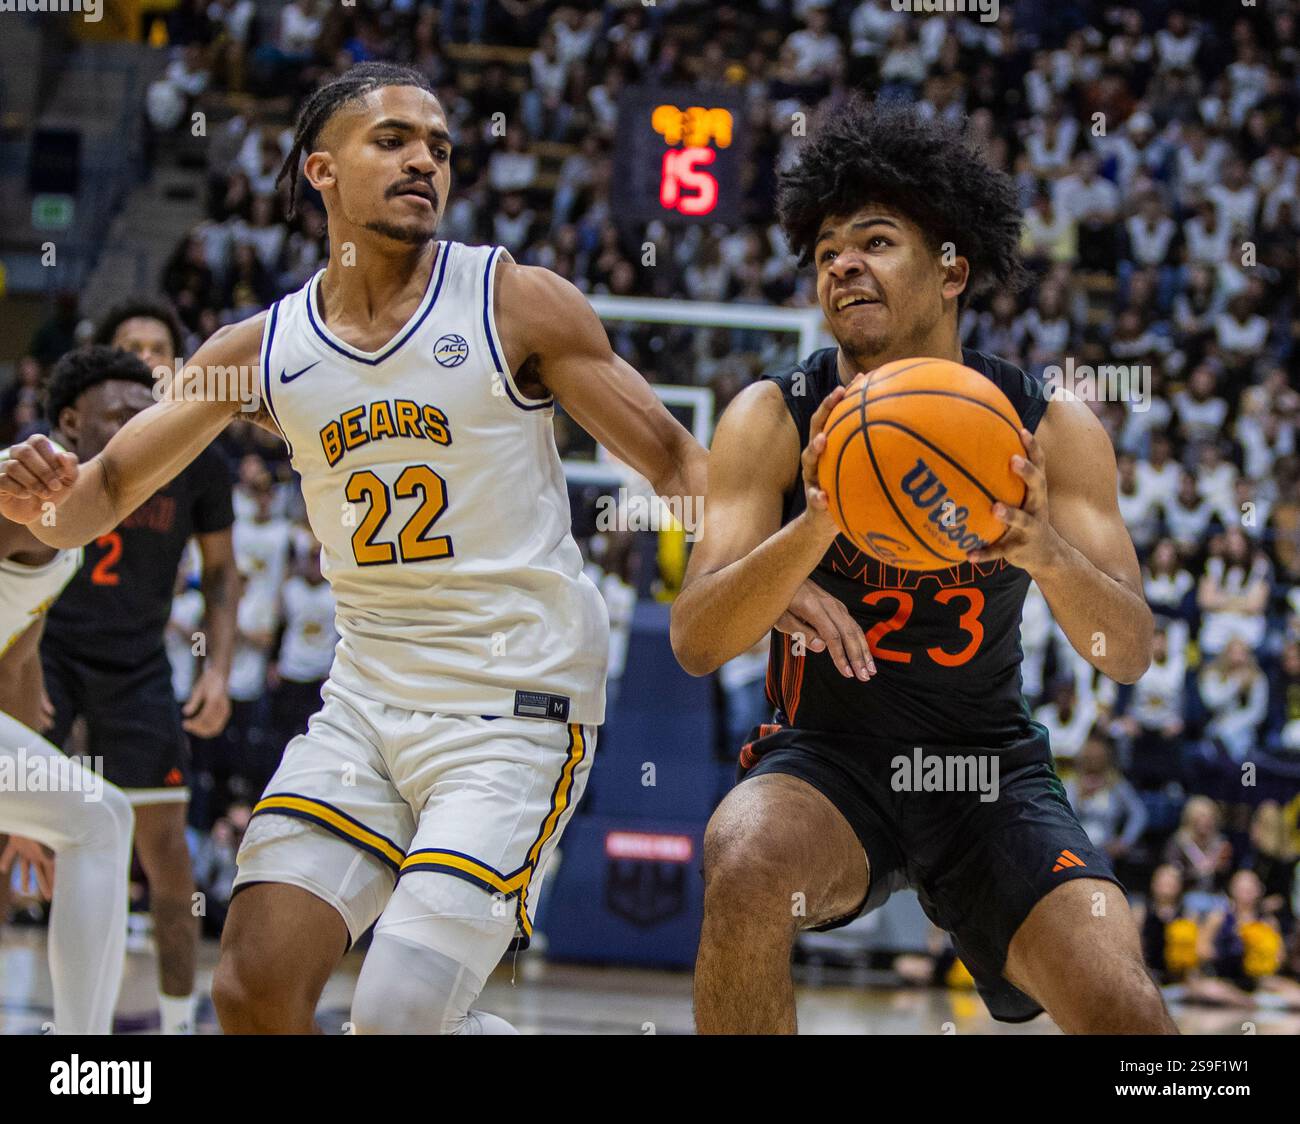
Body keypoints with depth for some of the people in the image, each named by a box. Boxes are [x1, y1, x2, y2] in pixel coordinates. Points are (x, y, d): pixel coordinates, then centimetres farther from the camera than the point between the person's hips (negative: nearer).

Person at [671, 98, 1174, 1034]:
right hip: (826, 755, -1)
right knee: (746, 871, -34)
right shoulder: (775, 420, -9)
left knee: (1126, 1015, -19)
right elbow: (696, 642, -18)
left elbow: (1130, 654, -12)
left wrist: (1045, 552, -35)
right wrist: (818, 524, -37)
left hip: (990, 766, 1)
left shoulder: (1051, 428, -6)